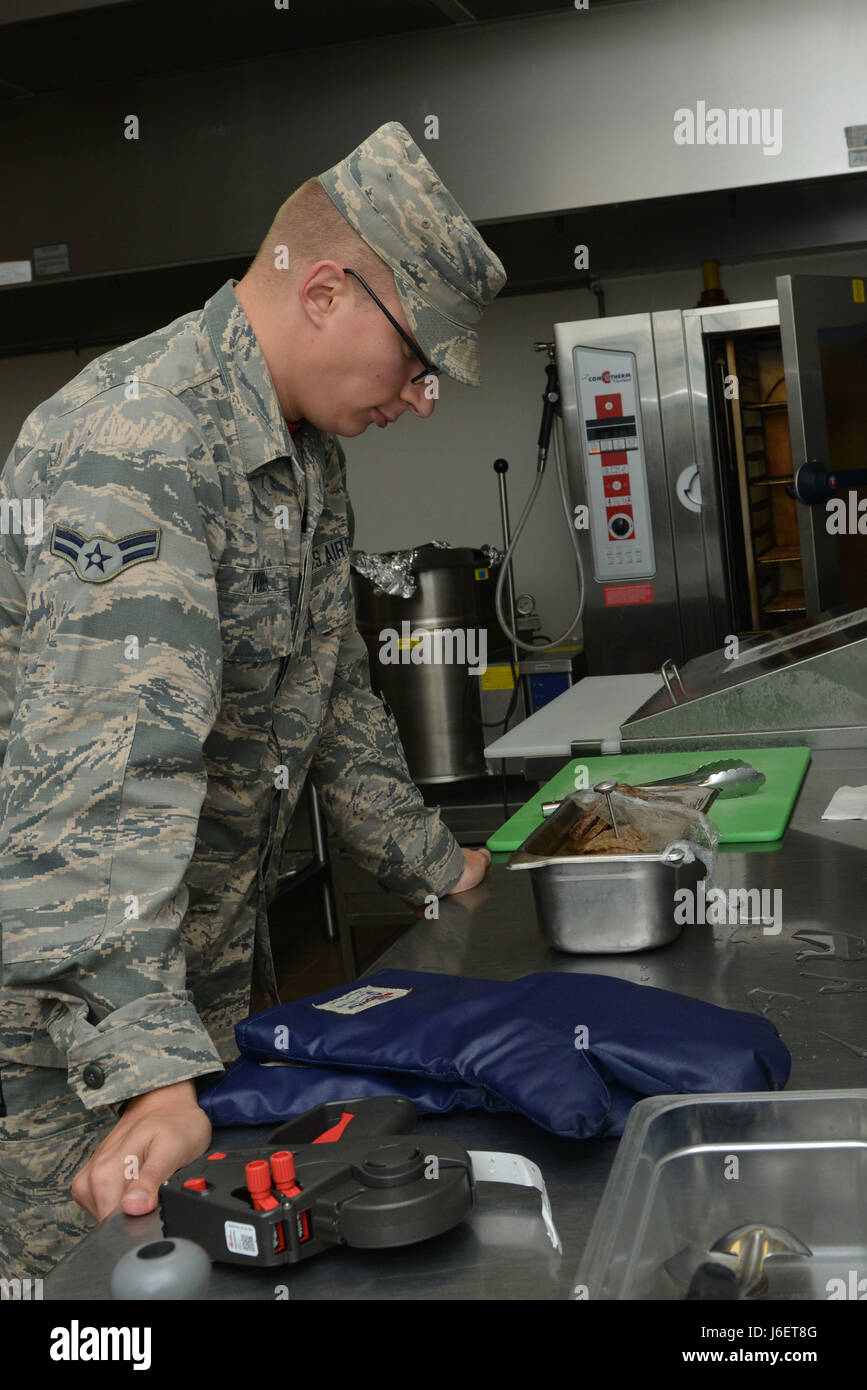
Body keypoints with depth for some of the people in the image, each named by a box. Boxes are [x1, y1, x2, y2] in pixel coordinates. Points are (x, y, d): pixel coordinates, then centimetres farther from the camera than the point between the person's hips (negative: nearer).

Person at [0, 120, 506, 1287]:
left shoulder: (307, 454, 7)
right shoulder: (132, 446, -26)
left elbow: (332, 692, 19)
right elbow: (104, 774, -36)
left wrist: (430, 863, 21)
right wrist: (148, 1067, -42)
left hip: (216, 974, 9)